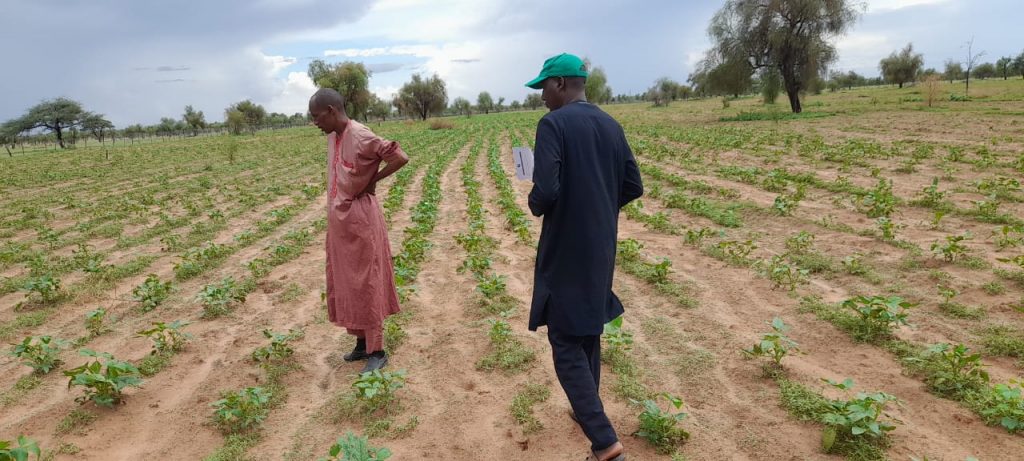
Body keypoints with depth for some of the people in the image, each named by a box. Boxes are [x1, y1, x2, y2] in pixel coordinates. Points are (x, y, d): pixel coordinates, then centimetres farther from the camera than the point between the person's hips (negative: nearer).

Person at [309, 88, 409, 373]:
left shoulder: (361, 137, -18)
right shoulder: (332, 136, 7)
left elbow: (401, 158, -22)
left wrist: (372, 181, -11)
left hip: (360, 219, -9)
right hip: (338, 218, 9)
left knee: (365, 284, -1)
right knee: (344, 283, 14)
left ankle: (377, 351, 11)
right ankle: (362, 342, 27)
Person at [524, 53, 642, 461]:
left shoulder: (553, 124, -15)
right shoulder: (611, 125, 8)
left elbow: (546, 191, -25)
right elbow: (633, 187, 9)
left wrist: (534, 206, -3)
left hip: (566, 249, -7)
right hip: (601, 246, 8)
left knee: (566, 341, 2)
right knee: (588, 330, 22)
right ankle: (588, 410, 37)